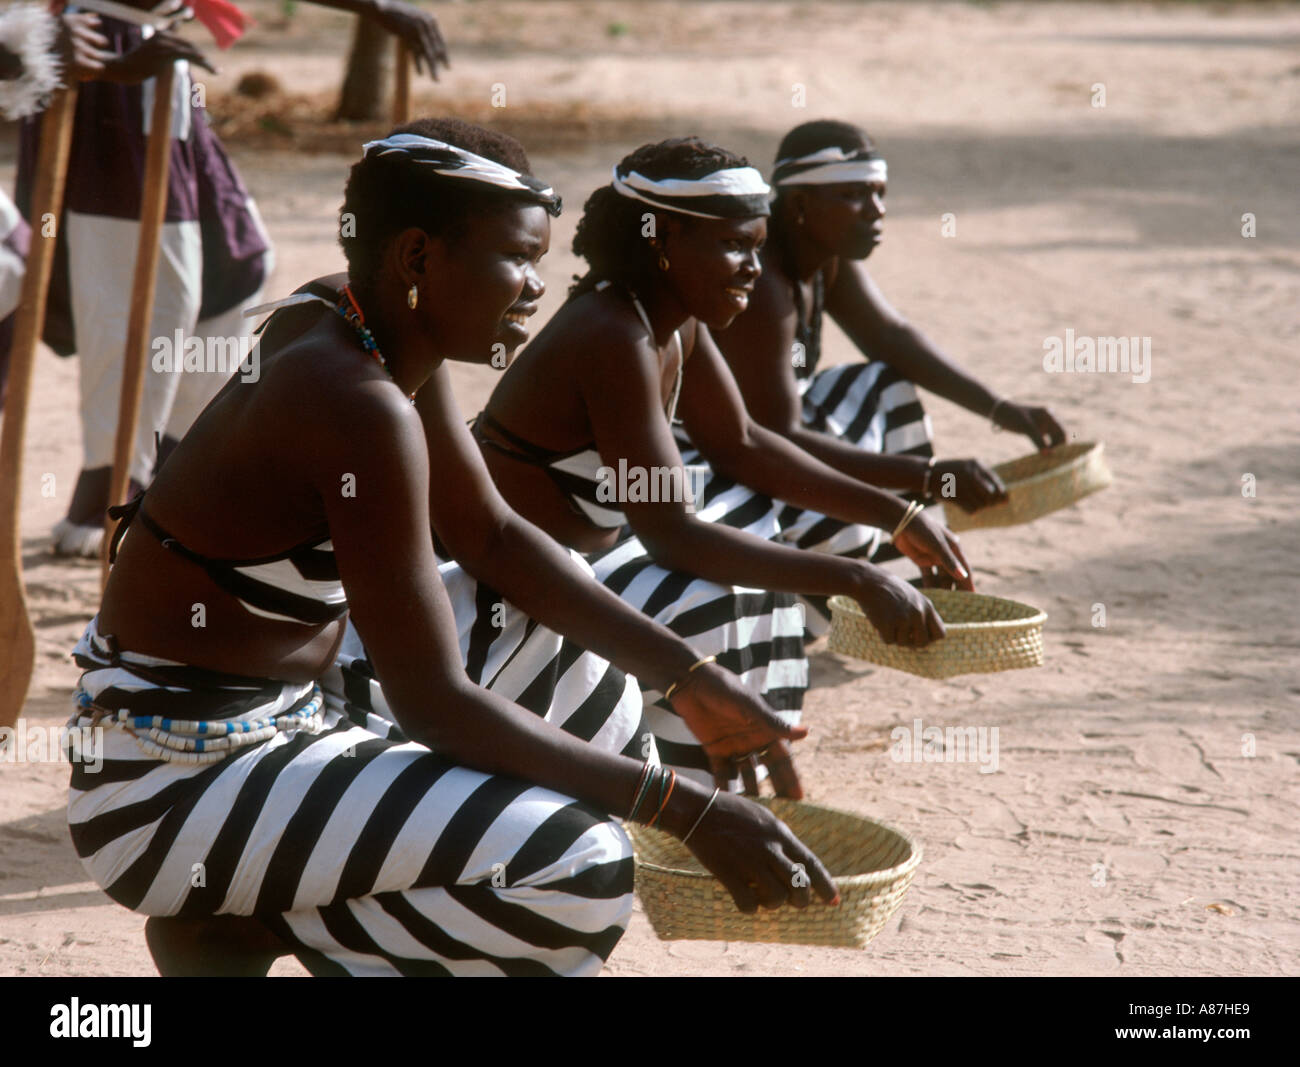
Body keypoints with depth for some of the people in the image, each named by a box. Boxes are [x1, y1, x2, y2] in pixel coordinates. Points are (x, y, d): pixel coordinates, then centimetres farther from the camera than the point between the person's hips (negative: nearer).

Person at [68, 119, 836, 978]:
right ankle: (239, 930, -3)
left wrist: (690, 677, 7)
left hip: (272, 728, 10)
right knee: (580, 871, -21)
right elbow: (435, 706, -25)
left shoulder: (366, 326, 3)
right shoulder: (359, 407, -24)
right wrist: (690, 813, -23)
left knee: (600, 733, 13)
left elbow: (490, 532, 13)